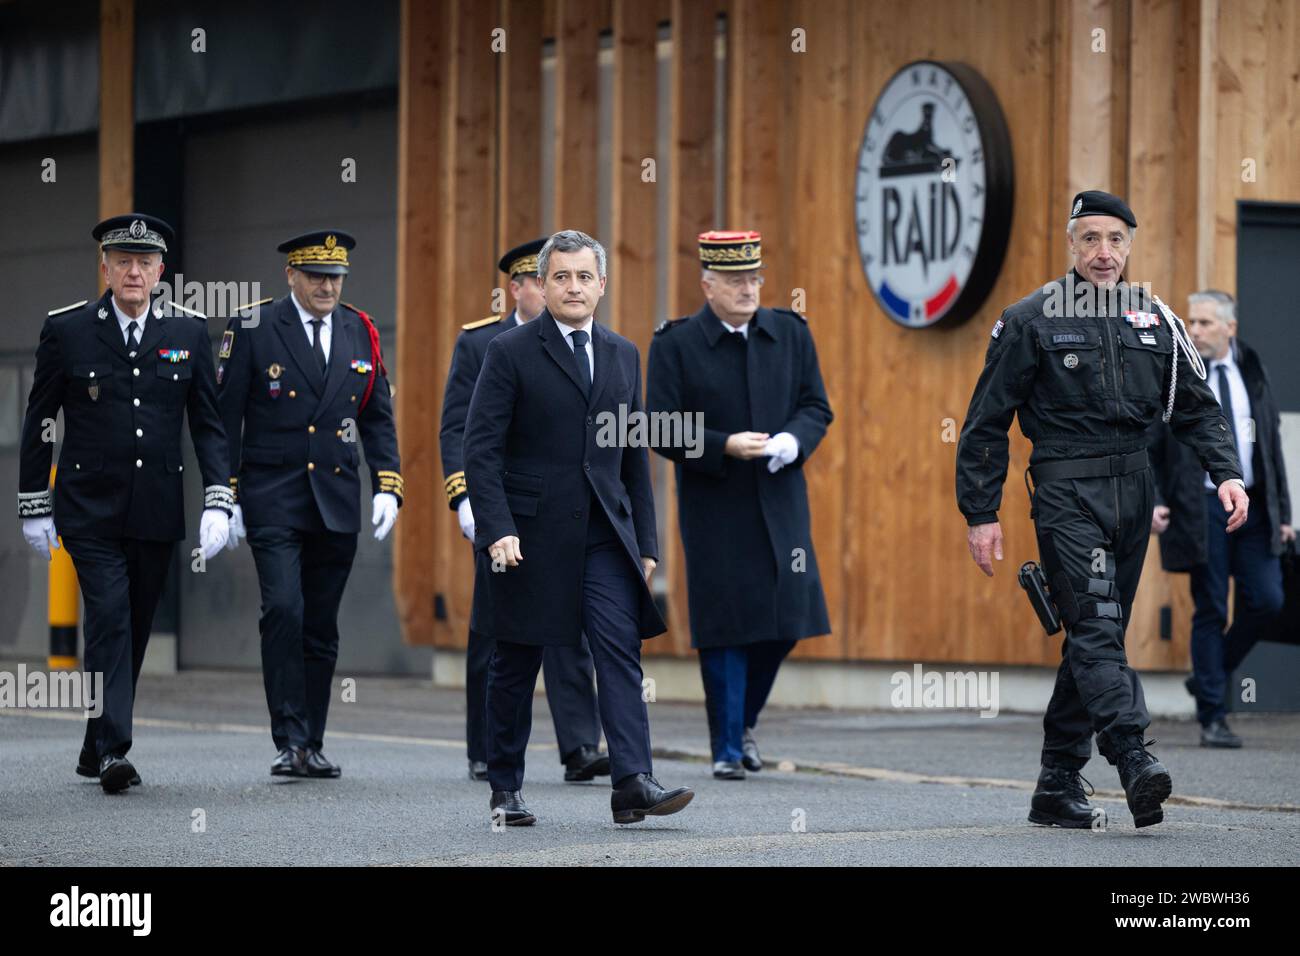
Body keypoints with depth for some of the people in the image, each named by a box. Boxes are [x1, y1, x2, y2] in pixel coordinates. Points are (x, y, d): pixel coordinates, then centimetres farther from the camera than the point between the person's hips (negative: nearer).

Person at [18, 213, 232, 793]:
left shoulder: (188, 335, 6)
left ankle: (96, 750, 21)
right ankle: (112, 751, -18)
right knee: (109, 620, -15)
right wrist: (34, 507, 4)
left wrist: (217, 503, -4)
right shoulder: (67, 330, 0)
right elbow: (38, 423, 5)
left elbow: (208, 425, 6)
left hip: (156, 511, 3)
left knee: (133, 632, 9)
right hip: (90, 509, -3)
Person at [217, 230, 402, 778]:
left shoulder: (361, 333, 9)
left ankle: (312, 746, 14)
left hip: (337, 505, 4)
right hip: (273, 501, -4)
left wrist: (388, 485, -1)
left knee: (321, 629, 7)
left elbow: (378, 419, 12)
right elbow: (225, 418, -1)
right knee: (283, 611, -17)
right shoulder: (252, 330, -2)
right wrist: (225, 496, -6)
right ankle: (289, 743, -14)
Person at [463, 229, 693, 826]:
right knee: (515, 665, 5)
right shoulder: (510, 352, -3)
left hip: (604, 535, 4)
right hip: (529, 535, -3)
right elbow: (481, 450, -8)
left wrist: (645, 543, 11)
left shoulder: (623, 356, 13)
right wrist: (497, 529, -18)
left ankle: (633, 783, -17)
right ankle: (505, 789, 17)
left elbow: (634, 457, 16)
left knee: (621, 651, -10)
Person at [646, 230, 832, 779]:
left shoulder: (790, 333, 7)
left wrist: (794, 440, -13)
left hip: (780, 504, 4)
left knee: (784, 621, 3)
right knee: (725, 629, -3)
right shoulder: (675, 344, -4)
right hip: (714, 511, -3)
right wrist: (725, 446, -20)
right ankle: (726, 748, 7)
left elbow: (816, 406, 9)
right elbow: (661, 428, -7)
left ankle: (743, 720, 28)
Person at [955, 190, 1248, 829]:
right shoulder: (1031, 320, 0)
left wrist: (1225, 474, 0)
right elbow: (987, 422, 1)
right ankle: (1134, 759, -31)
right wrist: (980, 513, -4)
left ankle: (1057, 788, 13)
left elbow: (1195, 409, 17)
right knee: (1096, 625, -18)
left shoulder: (1156, 321, 12)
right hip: (1066, 492, -5)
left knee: (1096, 636, 7)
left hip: (1134, 490, 5)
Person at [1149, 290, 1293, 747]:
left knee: (1265, 599, -4)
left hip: (1252, 504, 3)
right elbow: (1146, 447, -1)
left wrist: (1282, 510, 10)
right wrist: (1152, 500, -14)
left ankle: (1209, 677, 19)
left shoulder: (1252, 372, 9)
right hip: (1202, 507, -3)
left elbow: (1272, 442, 13)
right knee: (1211, 609, -1)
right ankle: (1212, 716, 6)